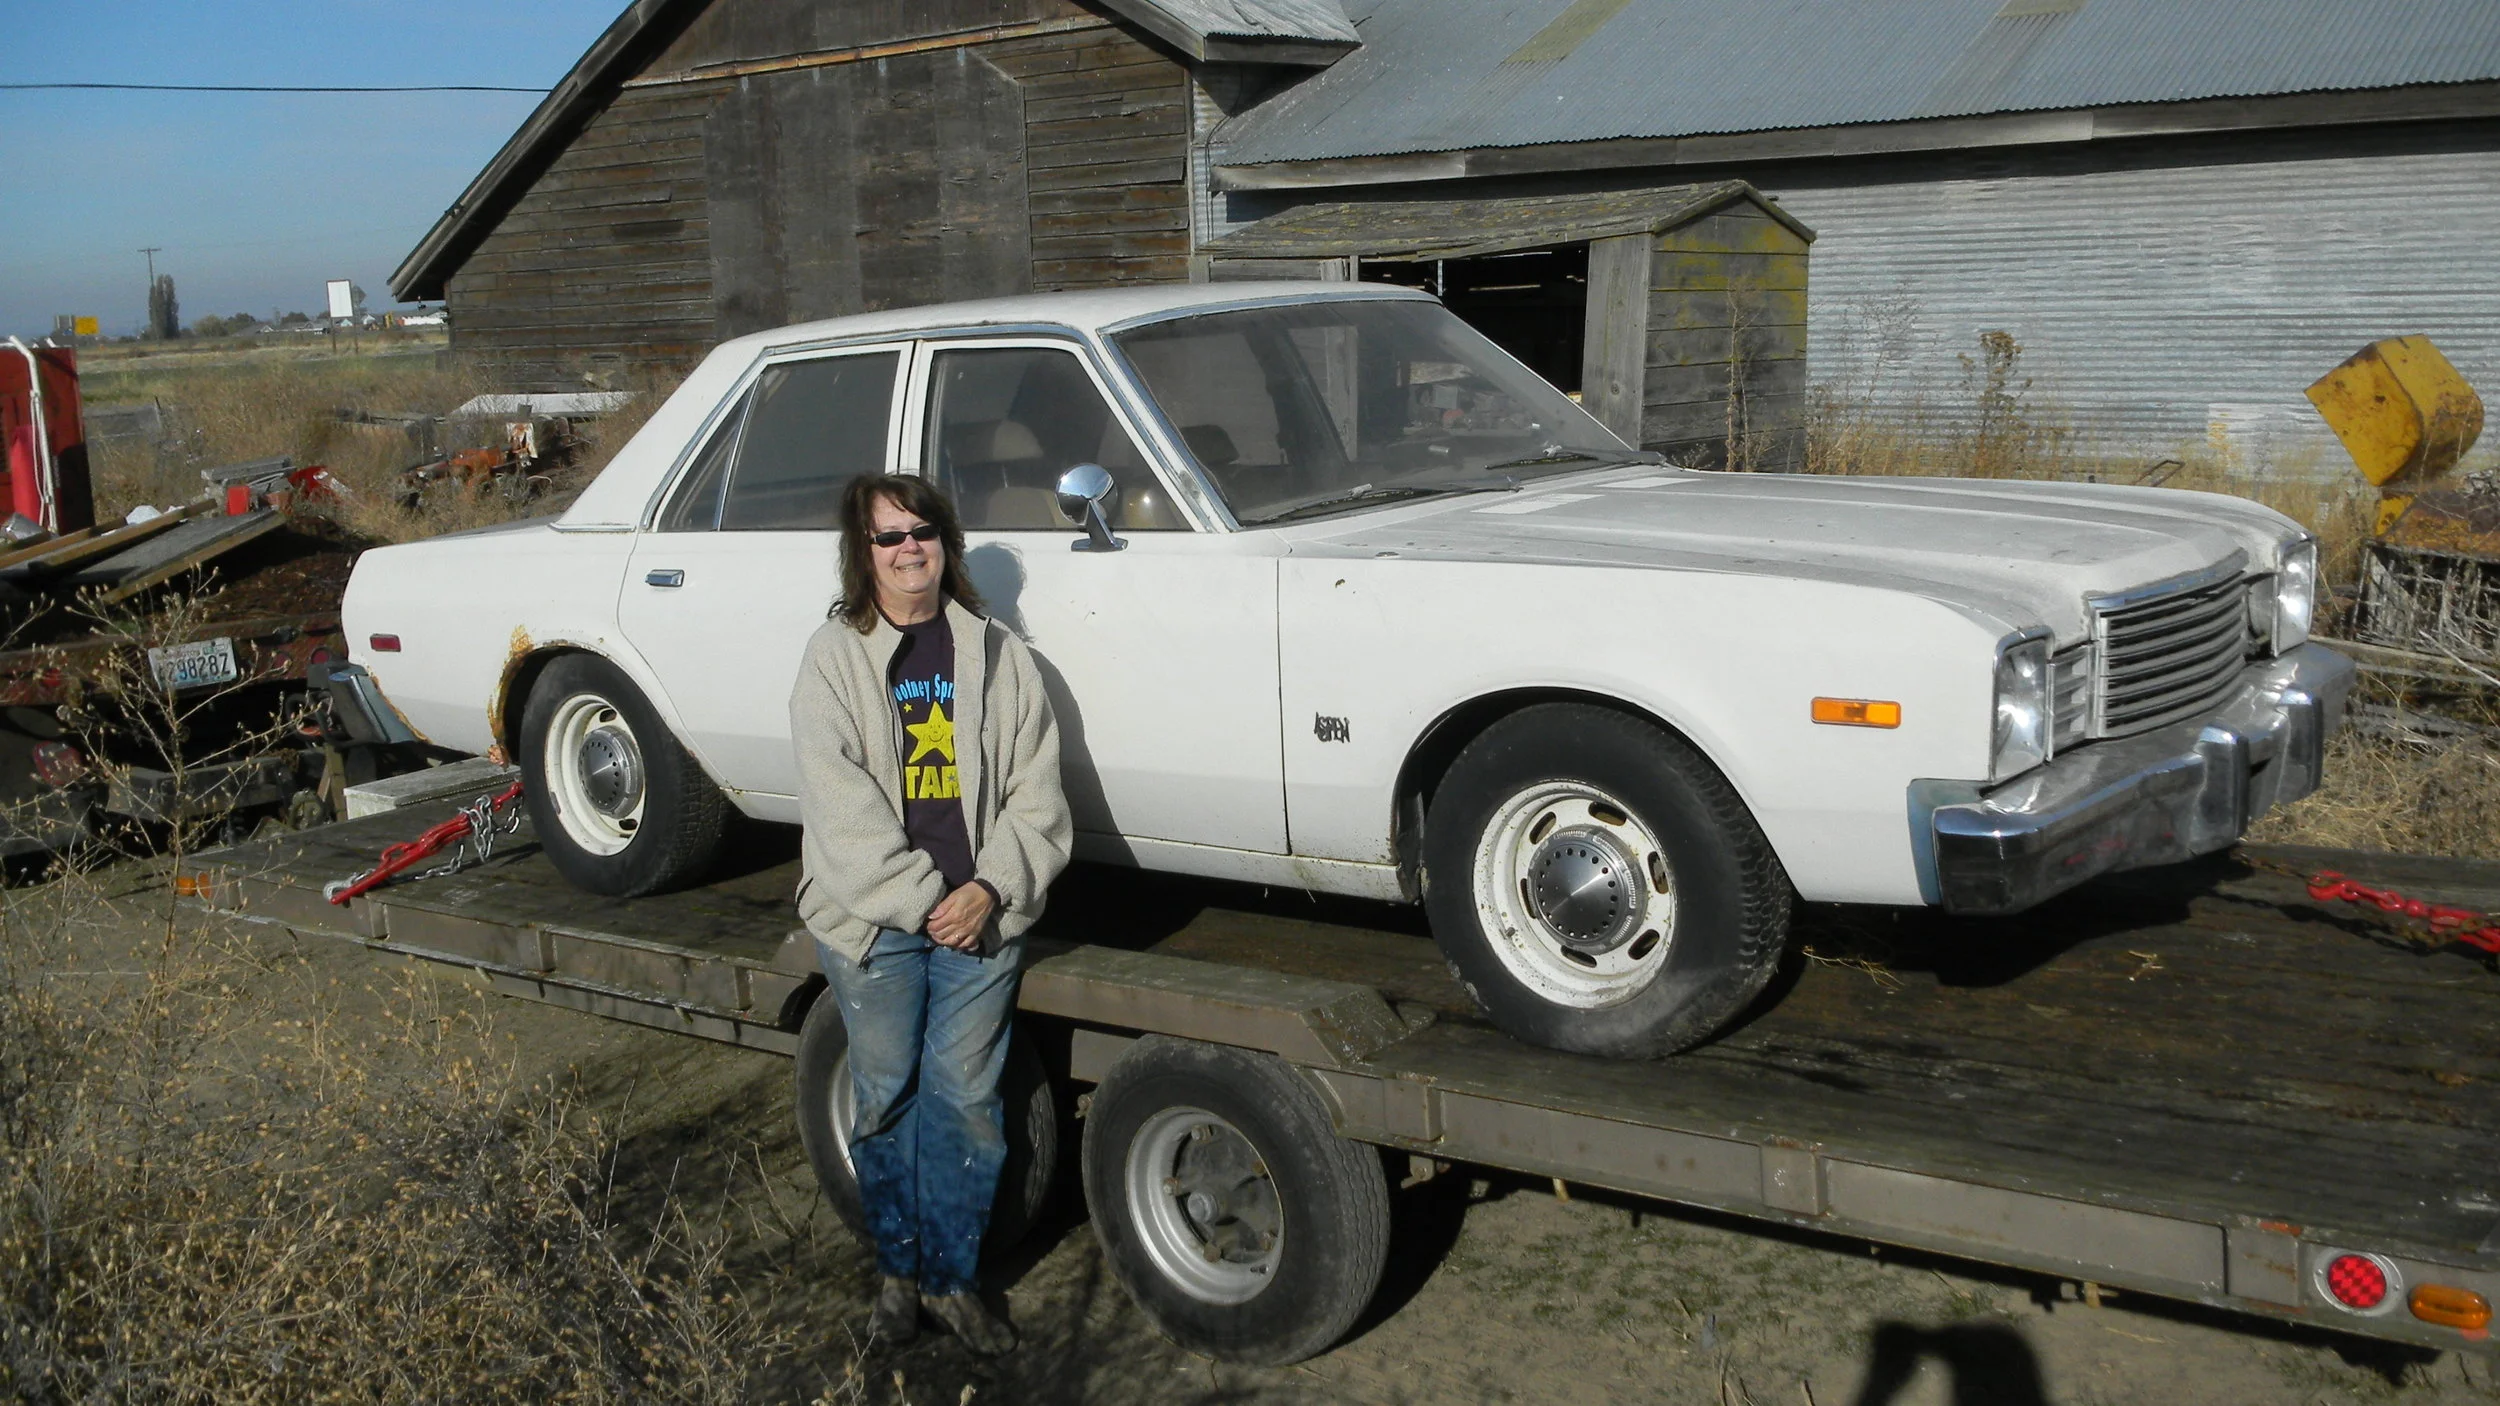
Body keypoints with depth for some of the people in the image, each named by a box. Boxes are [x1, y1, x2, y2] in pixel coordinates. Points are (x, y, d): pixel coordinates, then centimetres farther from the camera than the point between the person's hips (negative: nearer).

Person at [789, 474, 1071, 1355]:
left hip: (980, 917, 1)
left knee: (966, 1100, 5)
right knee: (887, 1098, 9)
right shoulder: (835, 657, -2)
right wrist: (923, 901, -16)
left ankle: (952, 1277, 18)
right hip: (873, 921, -1)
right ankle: (897, 1268, 26)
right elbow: (840, 806, -10)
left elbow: (1035, 791, 3)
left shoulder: (994, 653, 5)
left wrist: (991, 890, -11)